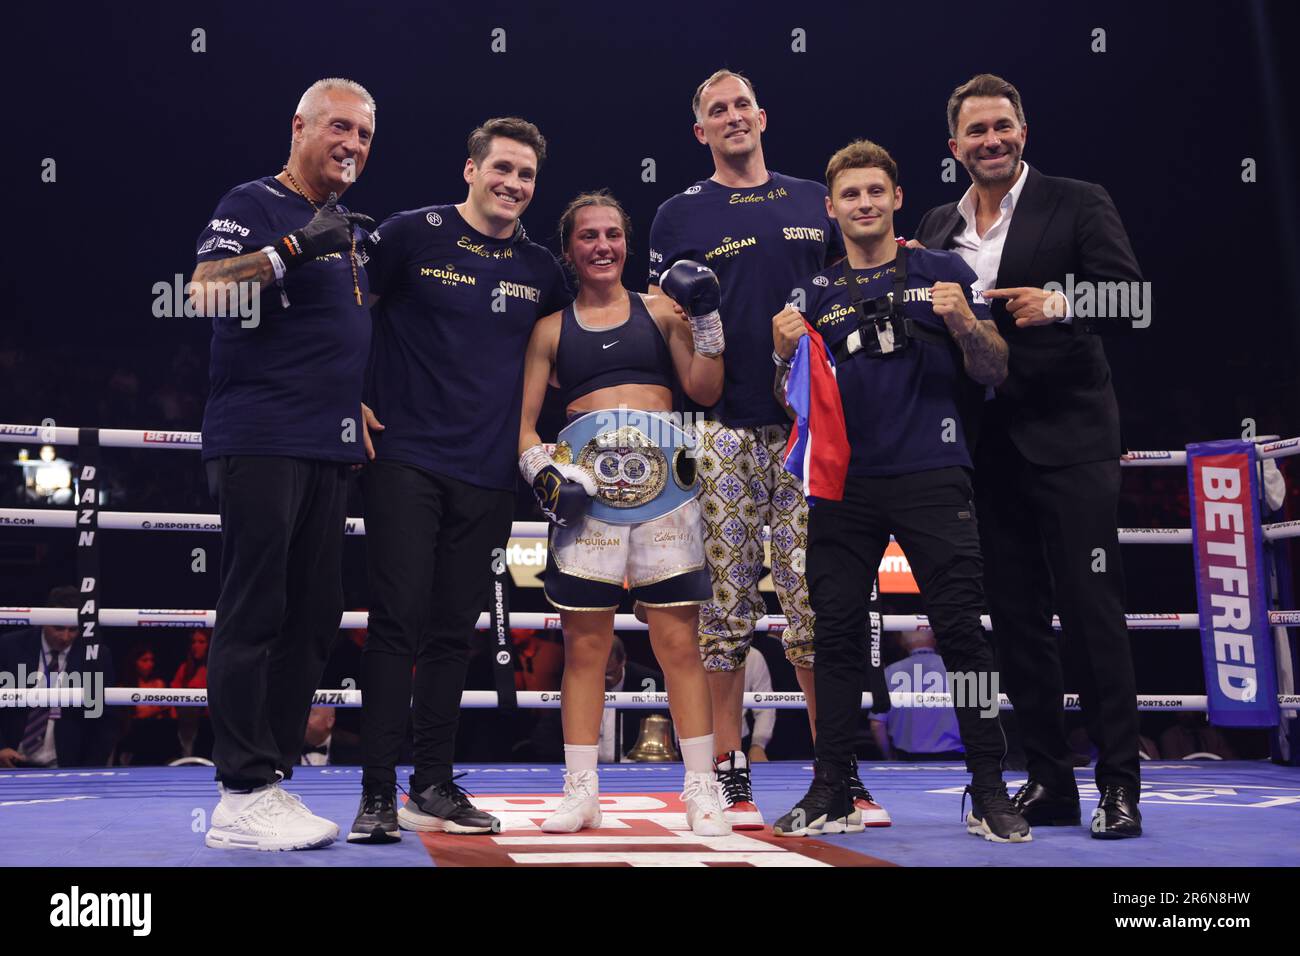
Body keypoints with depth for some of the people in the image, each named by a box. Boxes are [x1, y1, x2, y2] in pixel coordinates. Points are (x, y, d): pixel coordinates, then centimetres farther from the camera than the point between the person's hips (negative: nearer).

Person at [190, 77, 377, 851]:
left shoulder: (356, 231, 21)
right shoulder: (254, 205, -2)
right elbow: (206, 287, -20)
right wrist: (294, 245, -26)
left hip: (332, 450, 8)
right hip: (261, 440, -8)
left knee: (315, 619, 8)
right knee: (255, 613, -7)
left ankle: (274, 779, 17)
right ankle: (242, 798, -2)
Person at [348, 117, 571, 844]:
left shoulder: (540, 268, 10)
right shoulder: (413, 234, -2)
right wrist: (352, 400, -4)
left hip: (489, 476, 4)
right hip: (407, 461, -4)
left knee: (454, 631, 8)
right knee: (399, 622, -6)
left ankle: (436, 785, 18)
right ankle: (378, 792, 1)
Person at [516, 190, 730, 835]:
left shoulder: (660, 310, 14)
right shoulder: (552, 329, 14)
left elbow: (704, 391, 8)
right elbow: (524, 424, 10)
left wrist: (706, 317, 0)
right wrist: (546, 477, -7)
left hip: (662, 479, 0)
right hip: (584, 484, 1)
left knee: (679, 641, -1)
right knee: (584, 643, 3)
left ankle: (701, 788, 6)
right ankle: (580, 791, 12)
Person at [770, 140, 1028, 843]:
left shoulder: (945, 274, 8)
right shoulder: (815, 293, 14)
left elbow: (995, 372, 6)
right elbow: (795, 391, 15)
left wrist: (964, 322, -13)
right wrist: (783, 349, -5)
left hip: (930, 480, -2)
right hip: (844, 486, 3)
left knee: (963, 631, -5)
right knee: (836, 634, 3)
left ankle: (989, 793, 4)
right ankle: (831, 795, 11)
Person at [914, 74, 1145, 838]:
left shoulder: (1077, 204, 1)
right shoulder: (937, 228, 15)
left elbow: (1131, 297, -7)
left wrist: (1060, 303, -24)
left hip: (1067, 437, -5)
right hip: (987, 448, 5)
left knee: (1094, 612, -5)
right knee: (1017, 619, 8)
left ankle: (1119, 785, 3)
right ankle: (1049, 782, 17)